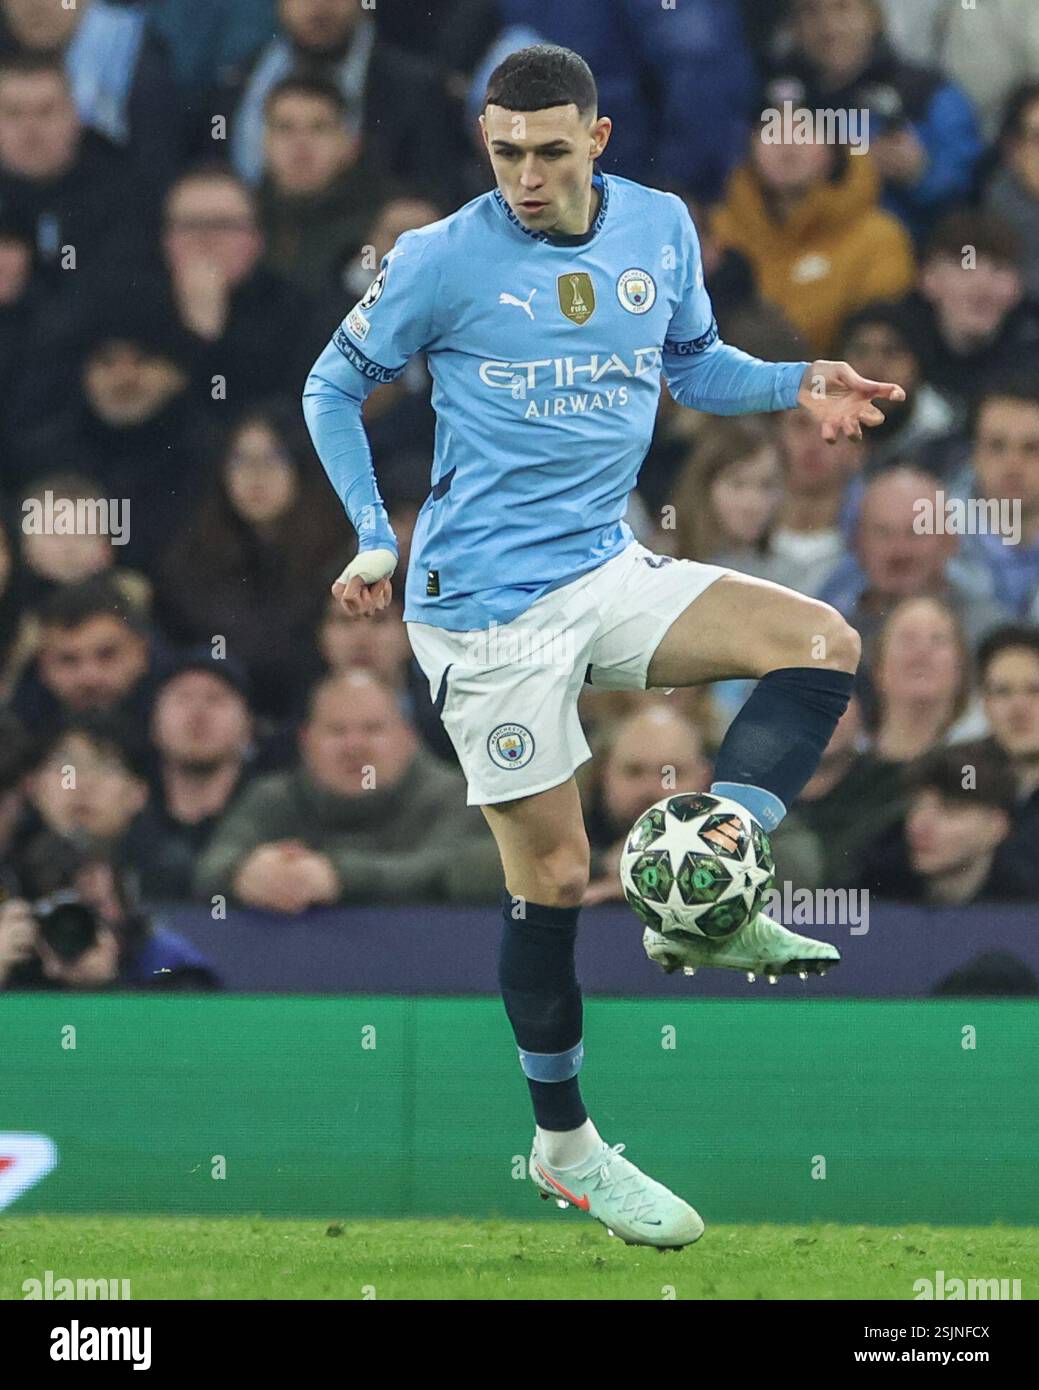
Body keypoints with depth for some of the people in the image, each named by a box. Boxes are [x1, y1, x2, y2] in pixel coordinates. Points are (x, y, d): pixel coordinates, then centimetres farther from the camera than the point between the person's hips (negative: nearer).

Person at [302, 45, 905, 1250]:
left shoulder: (660, 228, 3)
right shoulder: (442, 261, -10)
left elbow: (694, 364, 19)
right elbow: (334, 386, 3)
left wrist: (795, 386, -1)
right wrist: (375, 540, -6)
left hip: (607, 570, 5)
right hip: (488, 602, -5)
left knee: (822, 645, -16)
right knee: (551, 870, -1)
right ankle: (564, 1149, 13)